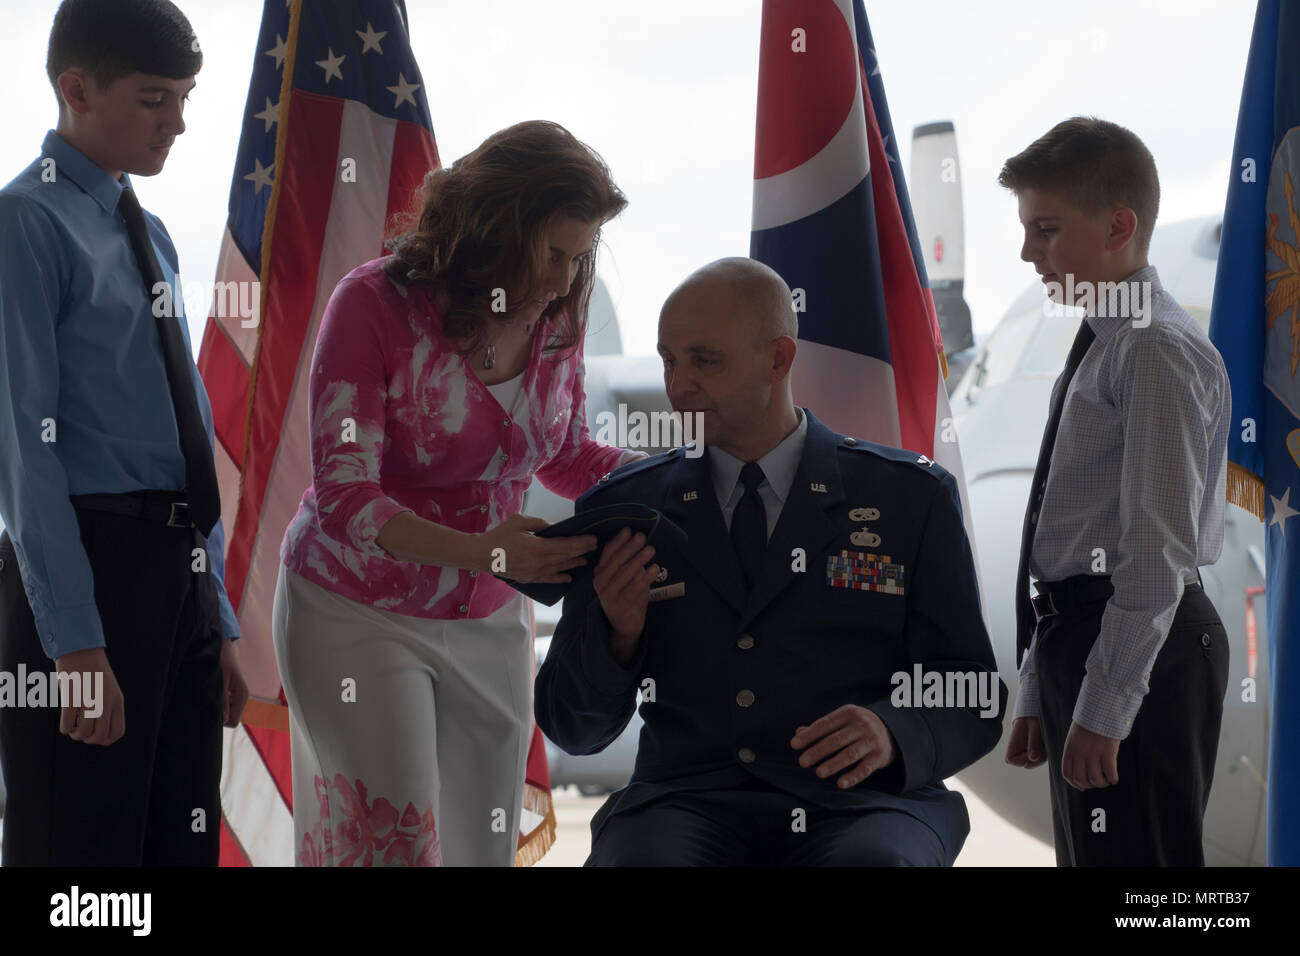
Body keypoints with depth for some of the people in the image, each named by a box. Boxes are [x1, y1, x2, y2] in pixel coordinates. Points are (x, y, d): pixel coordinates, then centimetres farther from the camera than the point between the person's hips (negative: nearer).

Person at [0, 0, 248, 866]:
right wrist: (74, 638, -21)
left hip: (180, 569, 8)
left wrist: (217, 620, 17)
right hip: (87, 563, -8)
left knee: (184, 839, 12)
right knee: (85, 839, -4)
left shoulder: (151, 234, 17)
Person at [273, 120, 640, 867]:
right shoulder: (376, 303, -17)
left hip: (489, 622, 5)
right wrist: (475, 550, -37)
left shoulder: (556, 318, -2)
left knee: (482, 847, 6)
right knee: (397, 841, -12)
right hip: (360, 610, -5)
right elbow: (345, 497, -22)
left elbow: (569, 458, 15)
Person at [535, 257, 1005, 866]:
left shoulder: (911, 498, 8)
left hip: (856, 805, -1)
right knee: (639, 861, -33)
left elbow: (974, 704, 8)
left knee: (877, 863, -35)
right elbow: (572, 729, 14)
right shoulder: (624, 508, 12)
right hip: (688, 801, 1)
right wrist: (617, 633, -6)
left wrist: (893, 736, -14)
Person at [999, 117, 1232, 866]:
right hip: (1082, 636, 10)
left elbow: (1160, 546, -20)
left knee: (1135, 858, -8)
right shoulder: (1102, 348, 16)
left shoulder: (1159, 350, -14)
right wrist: (1041, 695, 20)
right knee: (1088, 856, 15)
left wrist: (1104, 708, -21)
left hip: (1141, 652, -10)